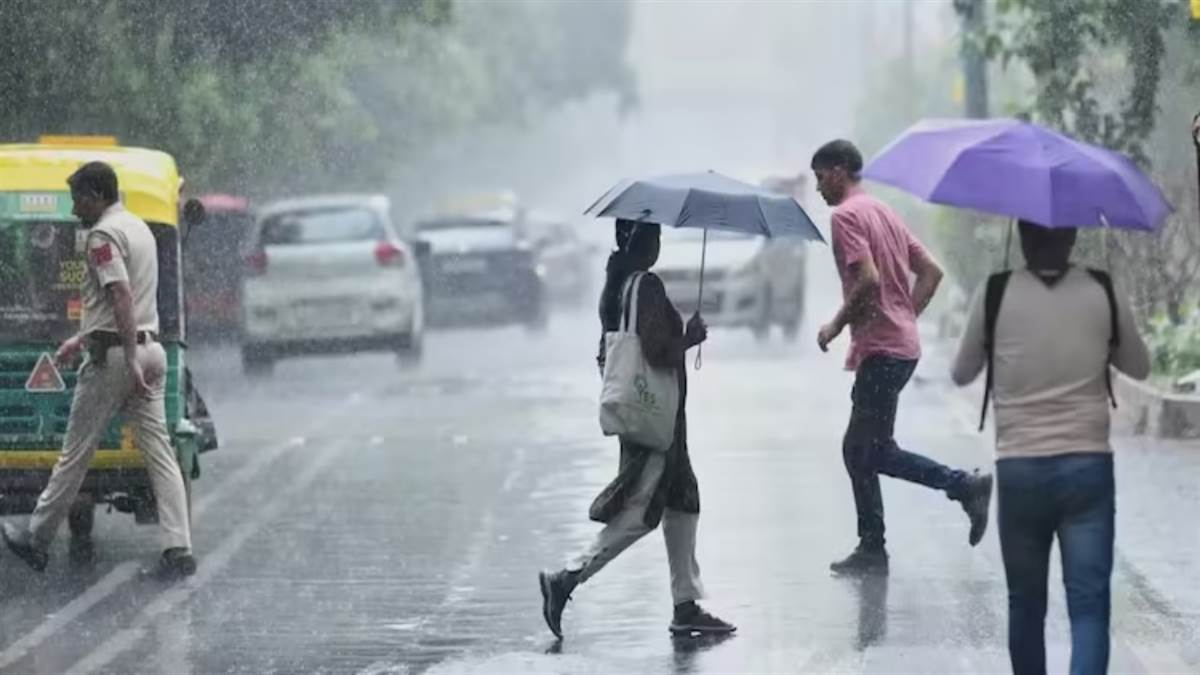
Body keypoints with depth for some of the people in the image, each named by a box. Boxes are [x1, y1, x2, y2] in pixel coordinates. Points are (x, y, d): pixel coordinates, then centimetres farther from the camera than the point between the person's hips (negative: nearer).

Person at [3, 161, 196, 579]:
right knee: (159, 451, 2)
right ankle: (178, 549, -7)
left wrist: (130, 361, -27)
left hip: (114, 356, -8)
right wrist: (82, 340, 33)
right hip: (151, 348, 8)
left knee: (75, 454, 4)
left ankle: (37, 541, 16)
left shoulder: (103, 235, -12)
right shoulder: (139, 228, 18)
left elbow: (122, 298, -23)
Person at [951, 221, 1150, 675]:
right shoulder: (1103, 294, 0)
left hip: (1019, 470, 0)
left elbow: (961, 375, 12)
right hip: (1087, 467, 0)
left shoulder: (995, 295, -3)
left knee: (1025, 602, 15)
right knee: (1088, 605, -5)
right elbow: (1140, 367, 16)